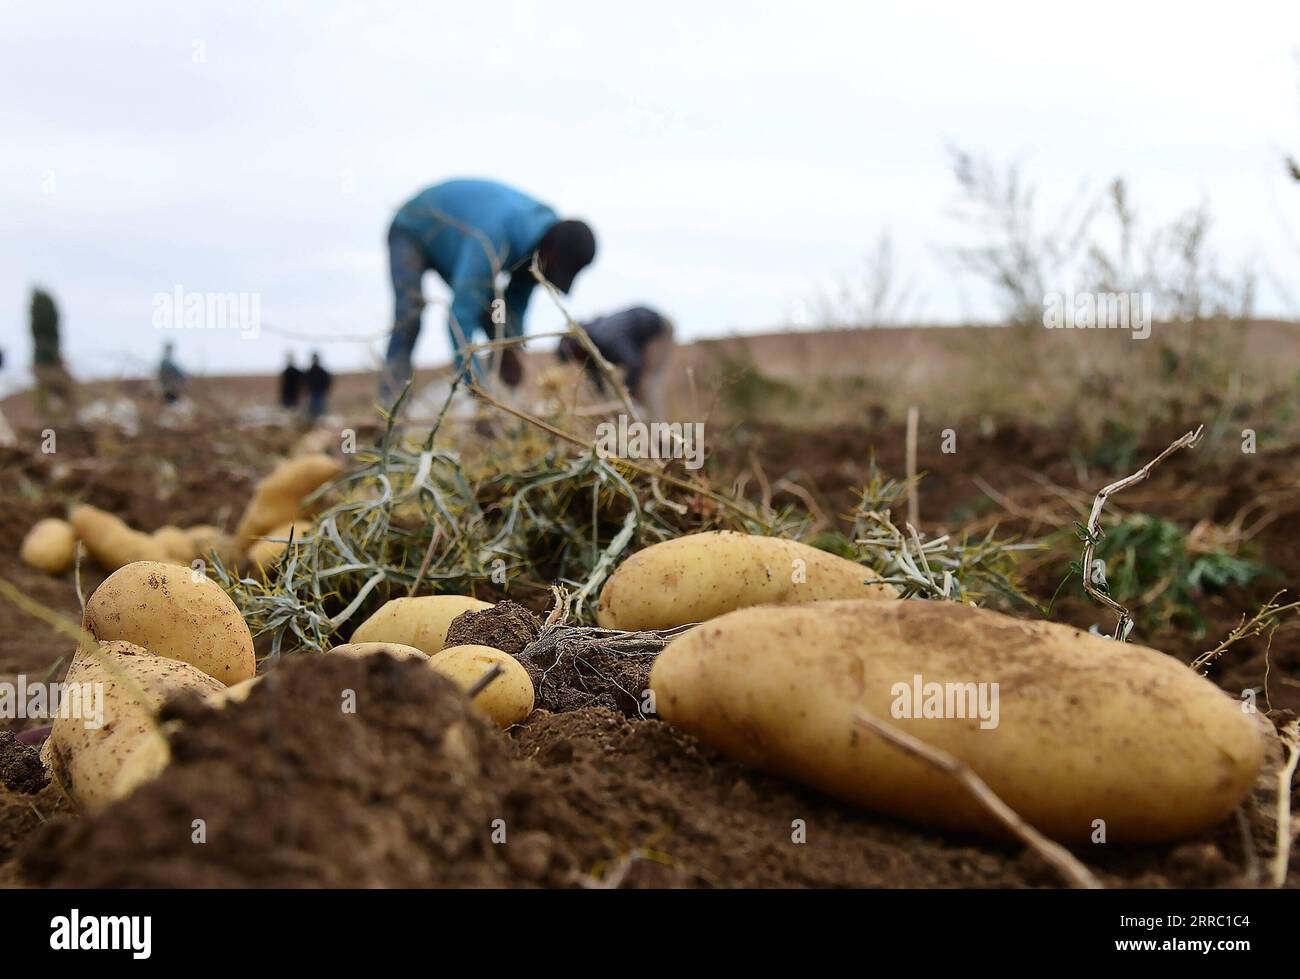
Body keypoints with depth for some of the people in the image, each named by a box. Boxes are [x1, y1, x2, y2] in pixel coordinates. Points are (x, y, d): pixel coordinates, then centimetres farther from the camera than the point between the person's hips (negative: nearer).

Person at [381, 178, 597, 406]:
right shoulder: (491, 241, -46)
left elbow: (518, 302, -10)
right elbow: (460, 314, -50)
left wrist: (510, 349, -17)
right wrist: (475, 386, -54)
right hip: (413, 230, -7)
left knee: (490, 312, -7)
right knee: (410, 313, -27)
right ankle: (392, 403, -29)